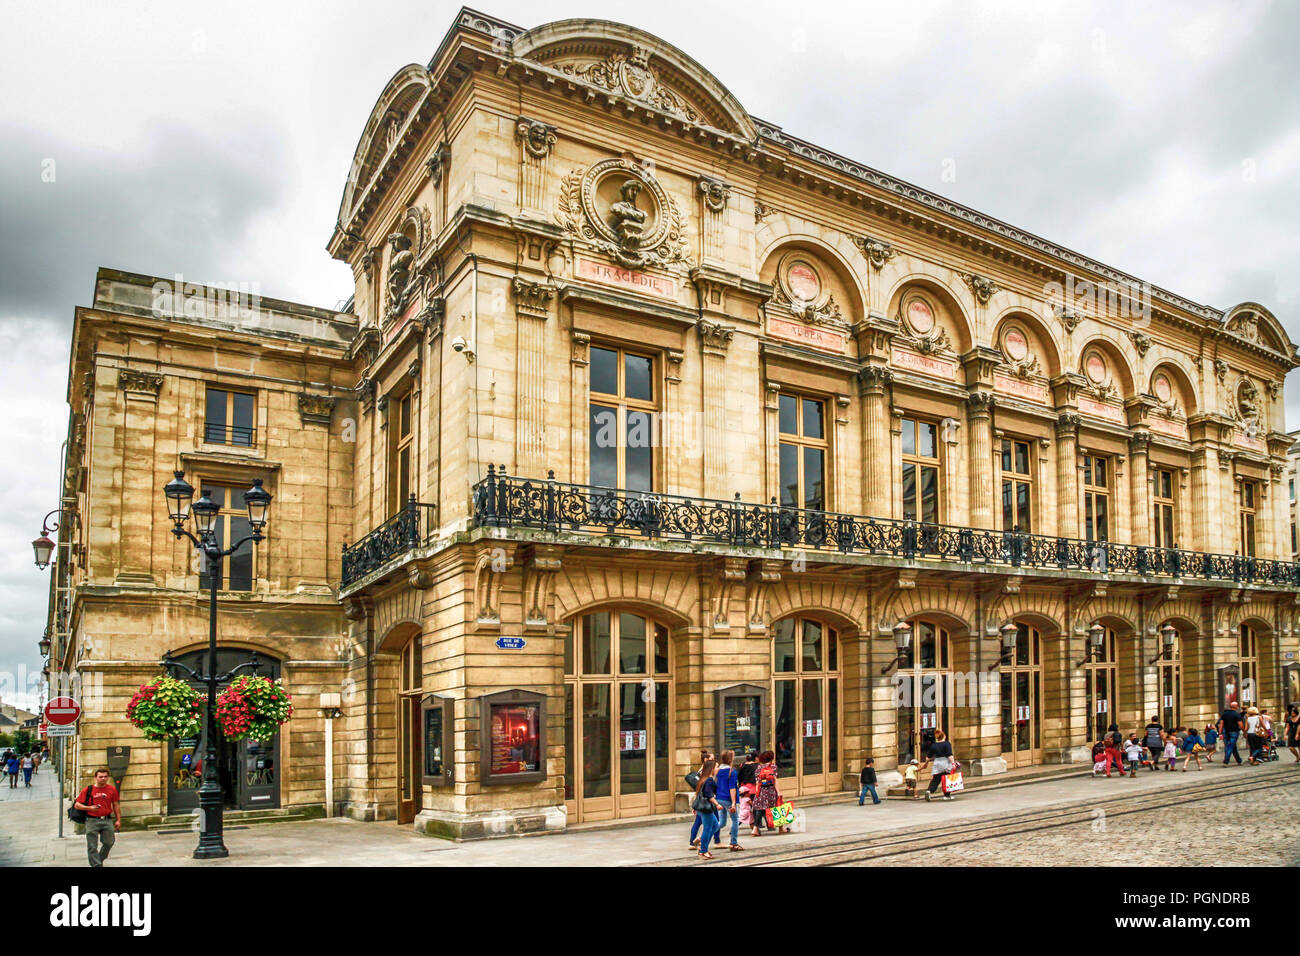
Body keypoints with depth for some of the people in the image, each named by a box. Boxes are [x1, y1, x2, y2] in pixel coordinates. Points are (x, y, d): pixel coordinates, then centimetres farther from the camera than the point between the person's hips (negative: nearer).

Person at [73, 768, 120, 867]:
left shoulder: (112, 789, 5)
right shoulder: (88, 790, -1)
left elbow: (116, 805, 11)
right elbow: (77, 805, 2)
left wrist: (118, 820, 8)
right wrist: (89, 808, -14)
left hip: (106, 821, 2)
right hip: (92, 821, -2)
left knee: (109, 843, 5)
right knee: (92, 846, 0)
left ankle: (100, 859, 29)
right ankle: (96, 864, 7)